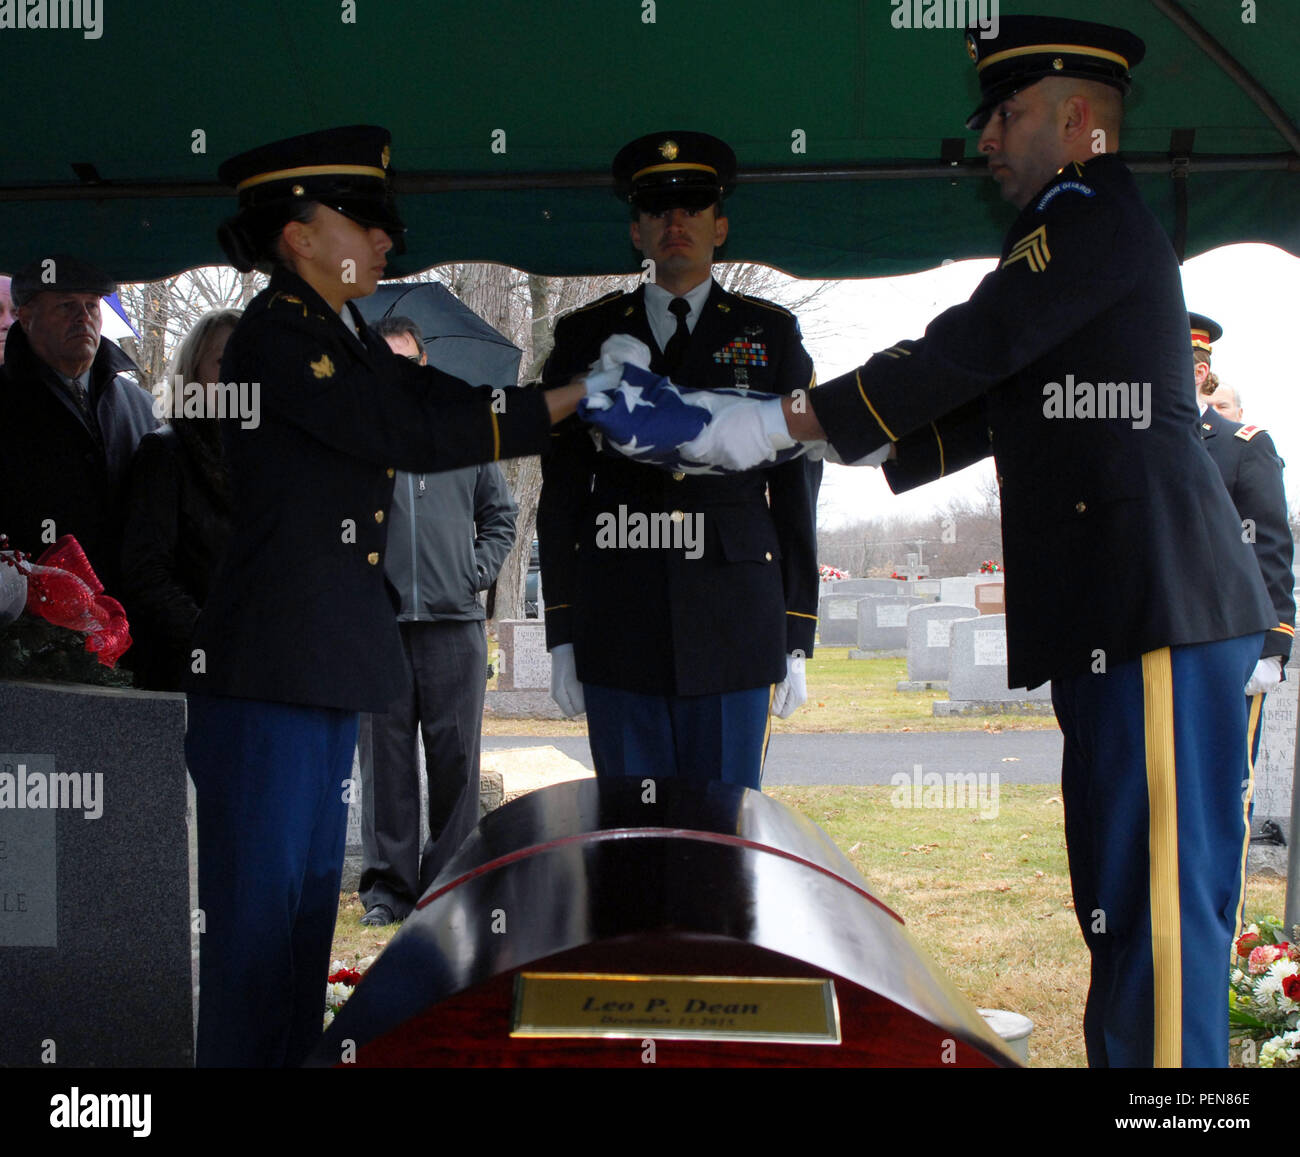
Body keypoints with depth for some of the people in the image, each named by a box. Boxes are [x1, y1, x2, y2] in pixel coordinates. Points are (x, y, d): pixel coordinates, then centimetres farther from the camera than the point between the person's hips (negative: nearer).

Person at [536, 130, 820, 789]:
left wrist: (797, 636, 2)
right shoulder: (586, 337, 12)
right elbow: (561, 491, 10)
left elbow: (797, 488, 8)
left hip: (734, 632, 0)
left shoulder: (772, 334, 11)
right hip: (620, 630, 1)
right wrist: (562, 634, 3)